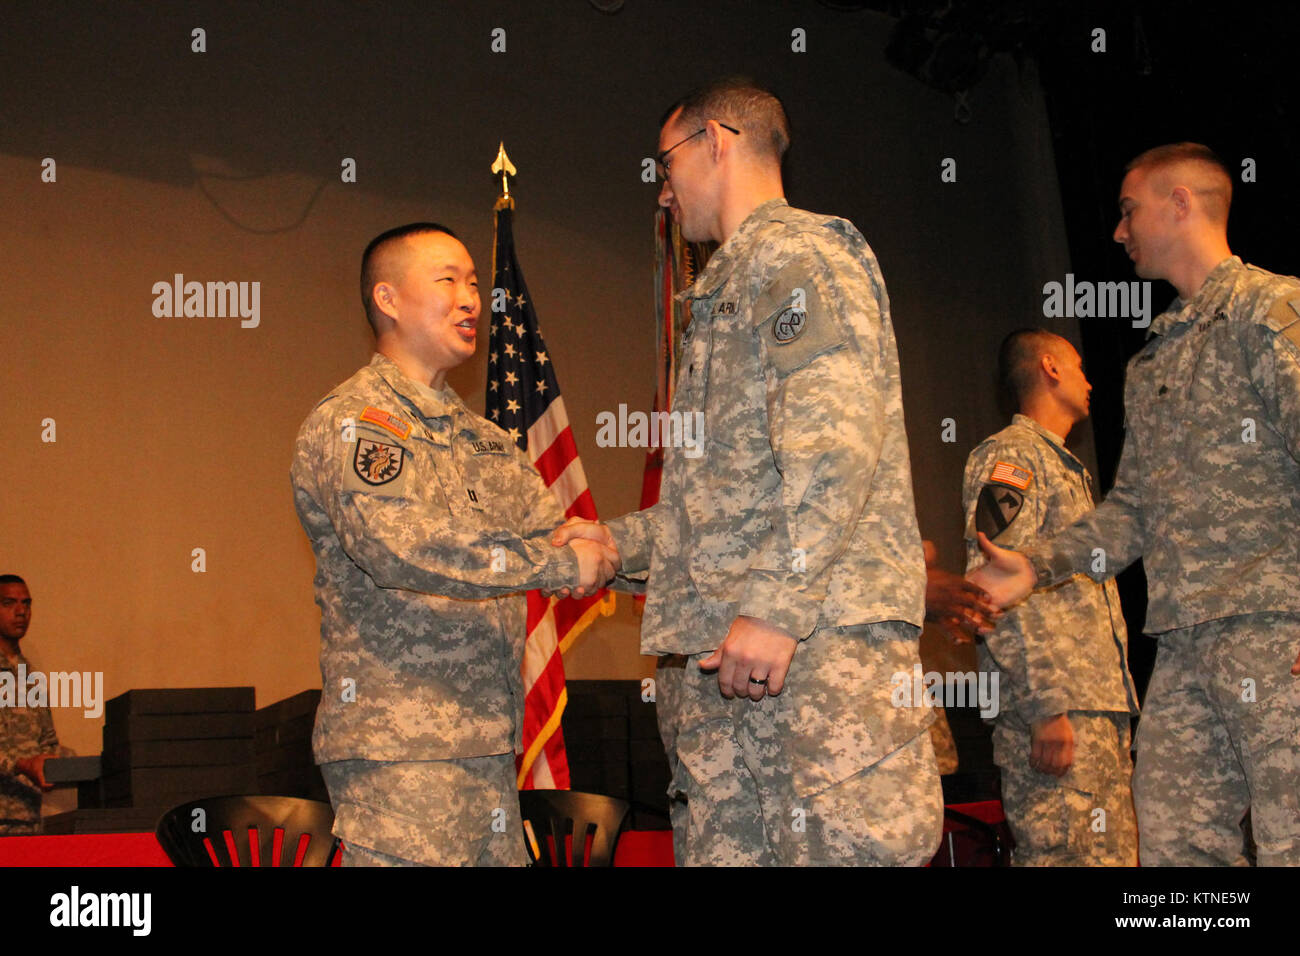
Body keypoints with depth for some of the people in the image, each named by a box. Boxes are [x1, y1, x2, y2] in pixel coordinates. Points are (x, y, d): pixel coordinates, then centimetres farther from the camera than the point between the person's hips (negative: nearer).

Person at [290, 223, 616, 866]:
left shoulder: (482, 439, 22)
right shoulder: (350, 422, -6)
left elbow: (553, 531, 16)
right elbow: (397, 544, -22)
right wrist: (558, 564, -20)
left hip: (486, 740, 8)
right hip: (398, 745, -8)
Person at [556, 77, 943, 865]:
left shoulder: (800, 250, 0)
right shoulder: (728, 286, 30)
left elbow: (837, 443, -15)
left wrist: (776, 605, -21)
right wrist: (621, 540, 25)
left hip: (824, 630, -9)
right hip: (724, 651, 9)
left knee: (841, 846, -13)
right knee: (724, 848, 3)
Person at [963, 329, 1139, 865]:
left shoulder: (1066, 468, 28)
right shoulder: (1008, 454, -2)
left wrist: (1116, 709, 19)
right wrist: (1046, 705, -22)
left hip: (1101, 709, 9)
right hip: (1058, 717, -9)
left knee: (1117, 856, 5)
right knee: (1069, 857, -15)